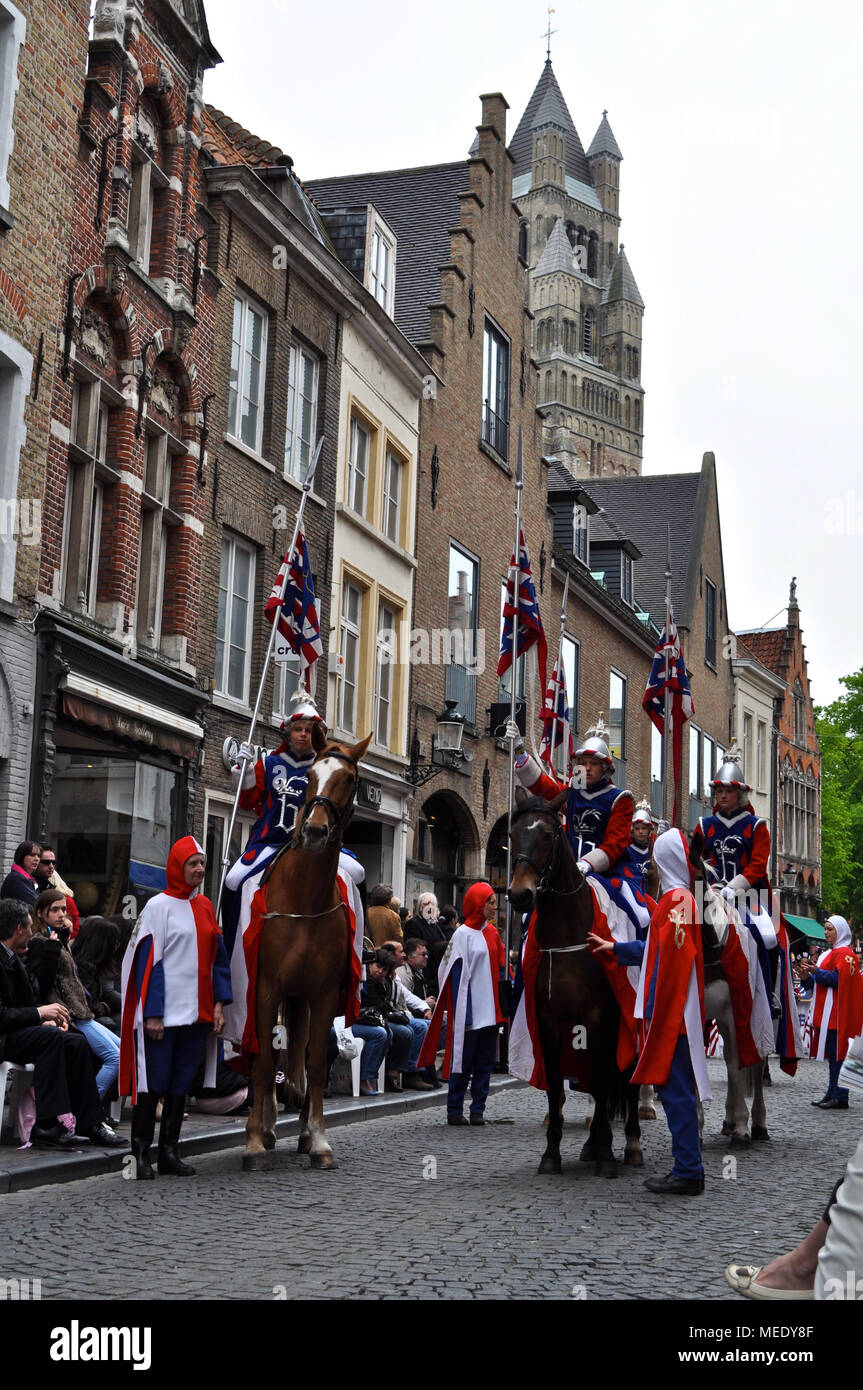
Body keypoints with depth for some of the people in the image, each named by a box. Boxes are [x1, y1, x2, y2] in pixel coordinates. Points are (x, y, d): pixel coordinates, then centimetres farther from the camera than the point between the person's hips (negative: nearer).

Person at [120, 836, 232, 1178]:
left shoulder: (205, 907, 12)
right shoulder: (159, 906, -6)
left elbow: (217, 956, 14)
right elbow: (149, 961, -10)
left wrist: (219, 1002, 3)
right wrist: (152, 1014, -15)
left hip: (197, 1010, 6)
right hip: (164, 1012, -6)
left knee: (181, 1084, 9)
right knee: (155, 1083, -3)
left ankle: (169, 1151, 16)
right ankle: (140, 1153, 6)